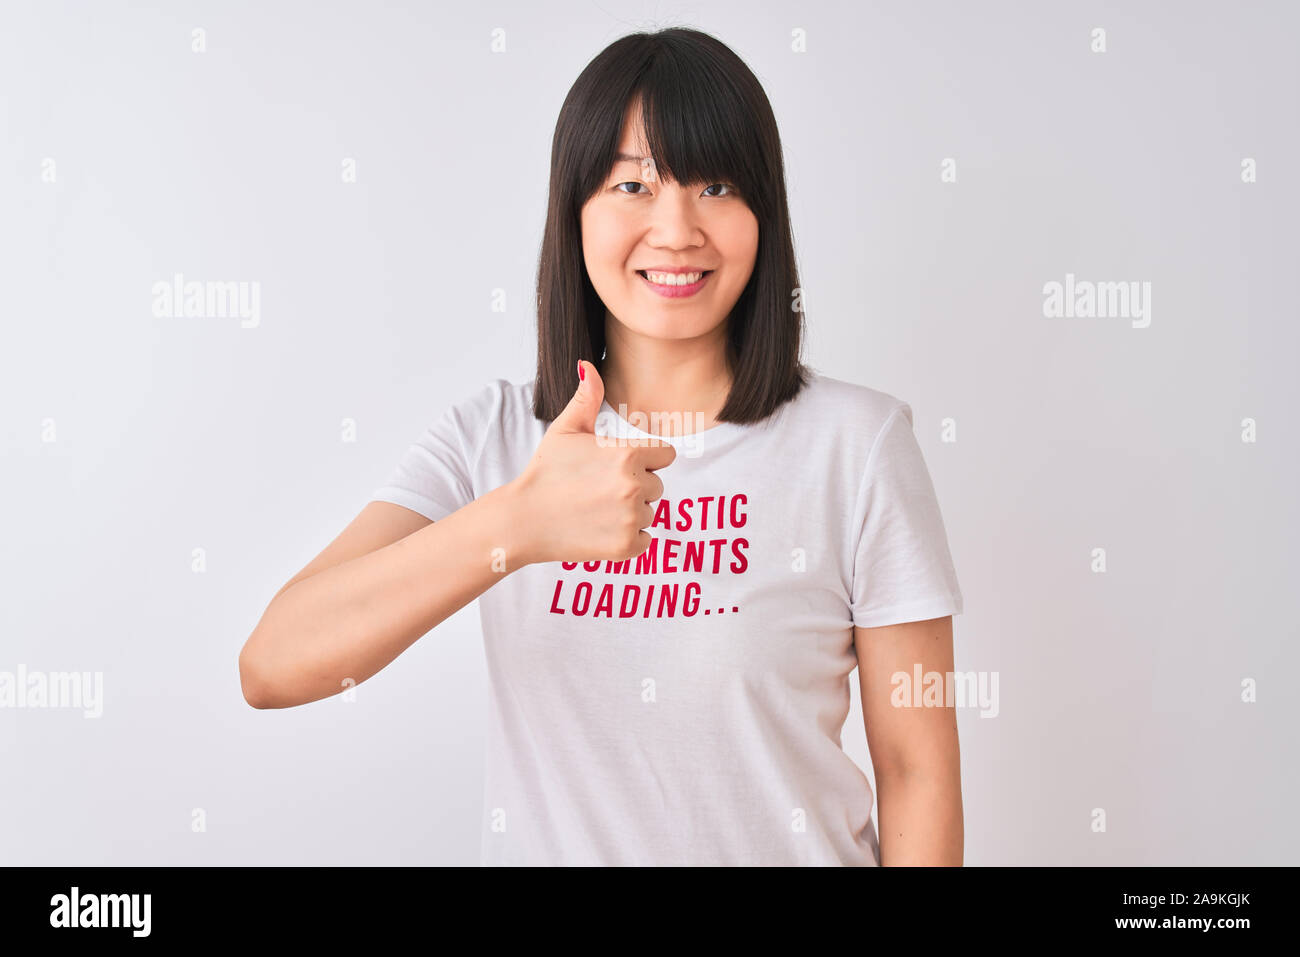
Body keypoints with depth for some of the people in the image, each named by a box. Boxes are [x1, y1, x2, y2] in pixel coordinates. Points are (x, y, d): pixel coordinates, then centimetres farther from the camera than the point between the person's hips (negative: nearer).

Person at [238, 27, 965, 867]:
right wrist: (518, 521, -34)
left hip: (790, 846, -1)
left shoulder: (857, 441, -13)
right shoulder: (489, 436, -8)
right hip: (540, 841, 2)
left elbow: (919, 769, -9)